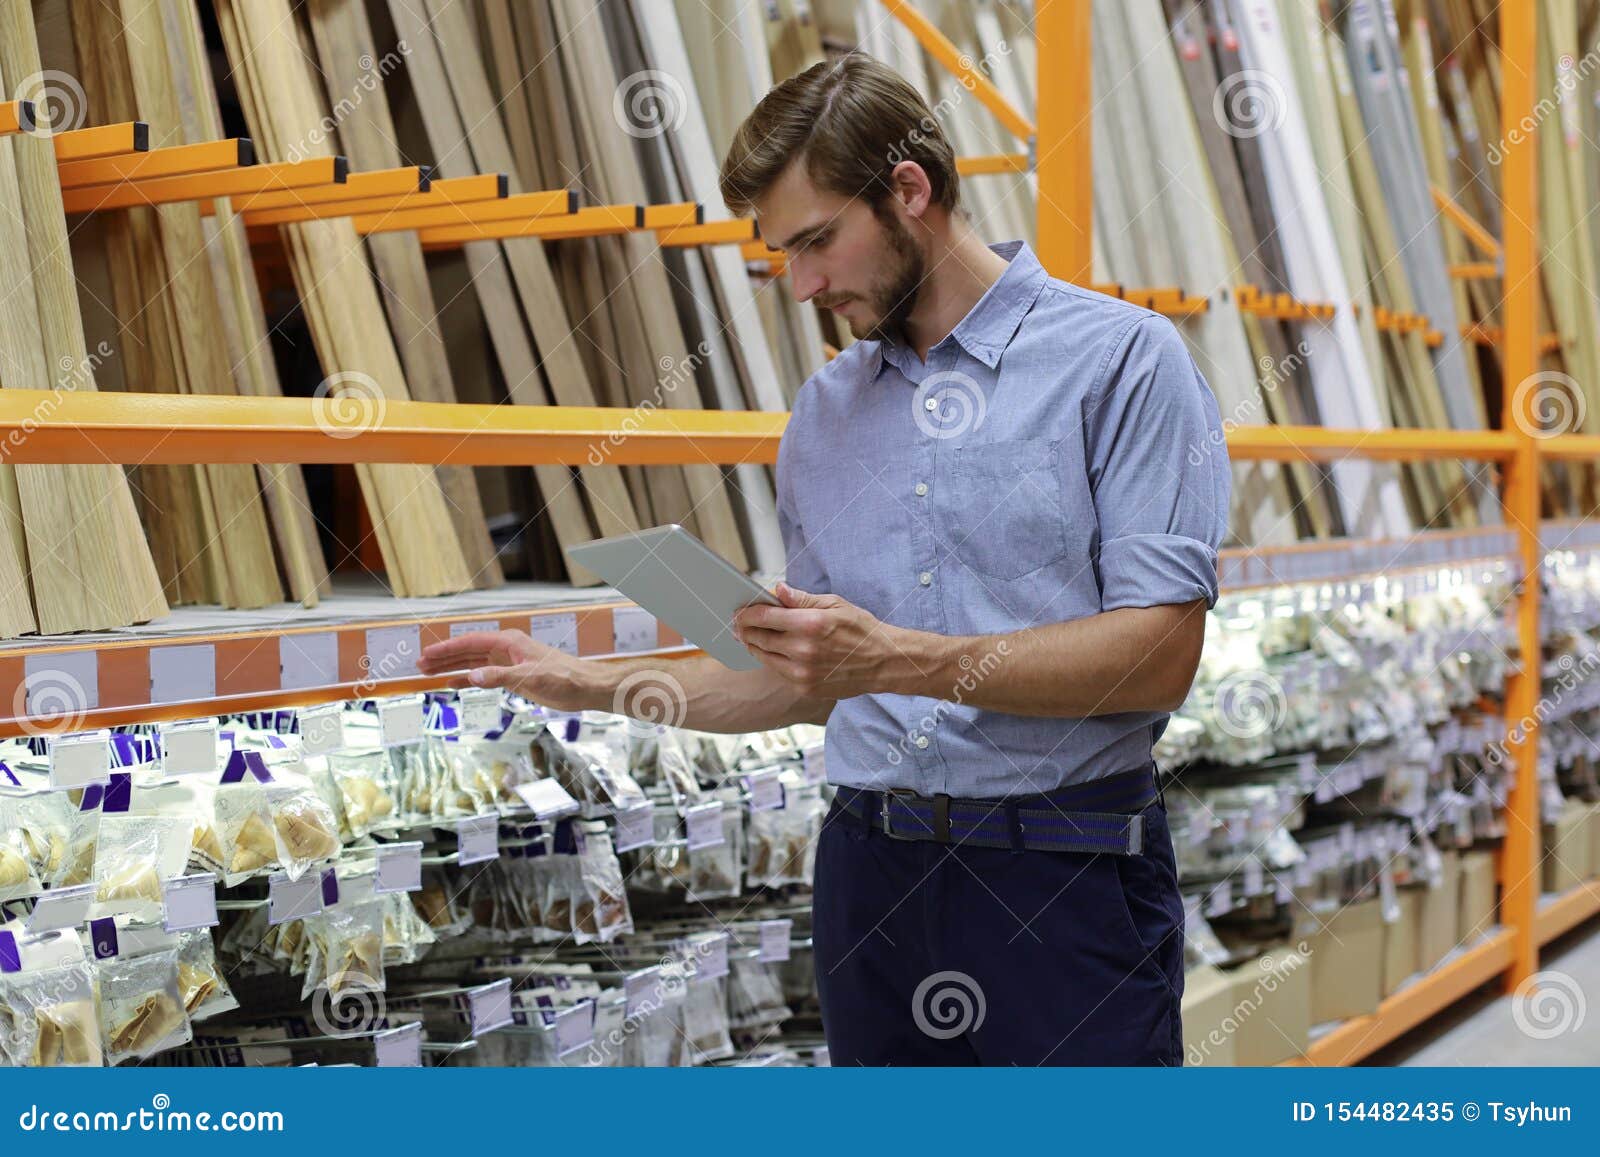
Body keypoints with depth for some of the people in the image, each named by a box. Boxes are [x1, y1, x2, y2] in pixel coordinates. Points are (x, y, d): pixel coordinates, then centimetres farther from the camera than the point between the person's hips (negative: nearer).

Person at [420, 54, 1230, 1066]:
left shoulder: (1120, 358, -4)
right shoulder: (823, 413, 16)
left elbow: (1159, 656, -14)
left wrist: (900, 658, -20)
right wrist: (591, 684, 13)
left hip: (1065, 875, -5)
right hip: (872, 866, 5)